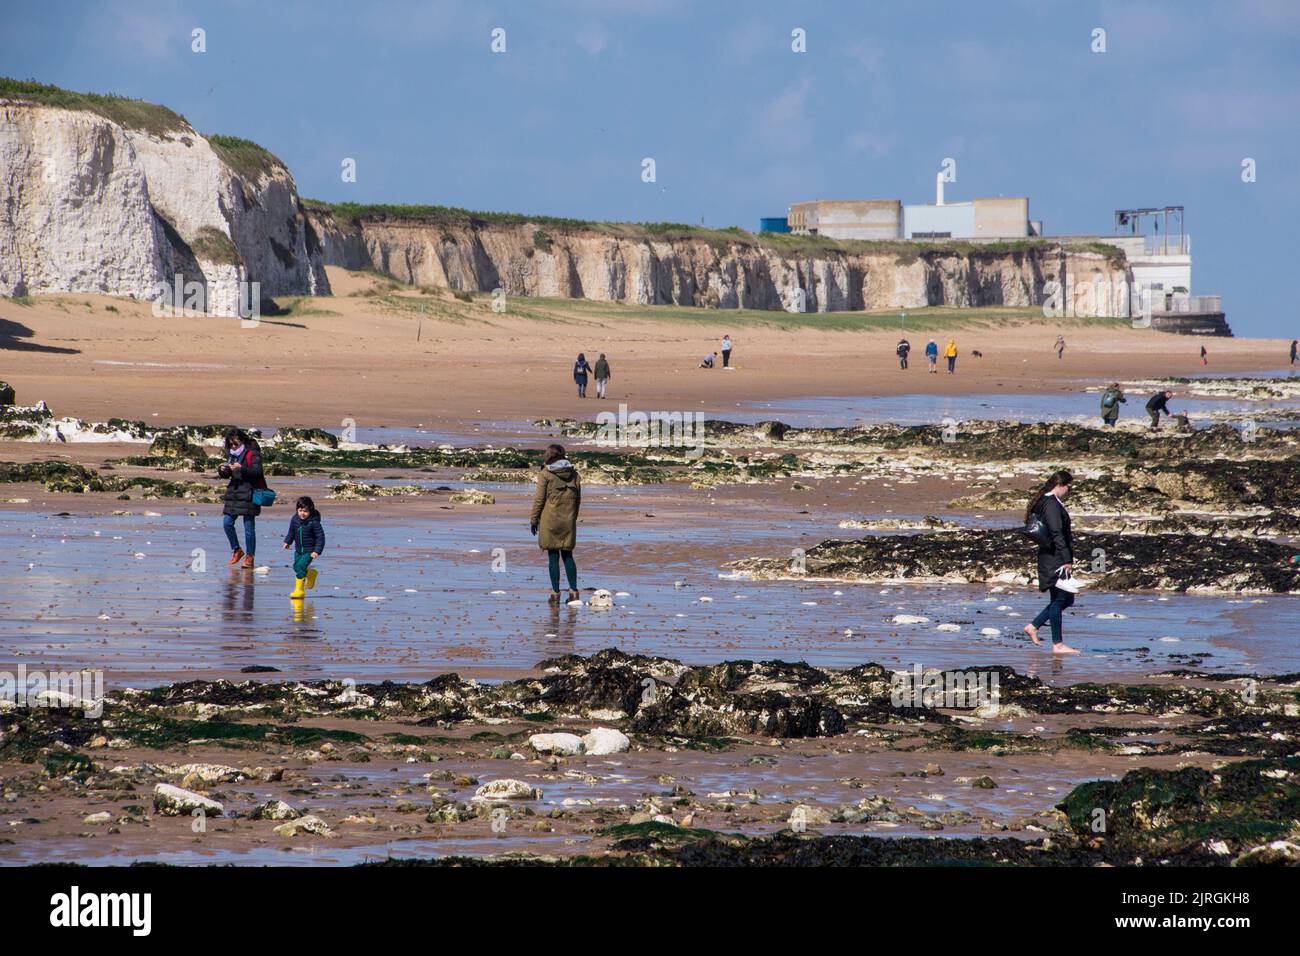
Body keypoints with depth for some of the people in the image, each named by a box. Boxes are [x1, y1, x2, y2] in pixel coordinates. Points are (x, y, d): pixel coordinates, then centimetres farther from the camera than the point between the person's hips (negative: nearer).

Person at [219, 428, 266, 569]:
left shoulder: (252, 453, -7)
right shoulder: (231, 454, 13)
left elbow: (257, 471, -18)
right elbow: (226, 474, 18)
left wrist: (241, 469, -30)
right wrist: (222, 470, -6)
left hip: (249, 493, -7)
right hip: (233, 491, 7)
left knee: (249, 525, -5)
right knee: (227, 522, 0)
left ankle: (250, 556, 2)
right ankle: (237, 550, 17)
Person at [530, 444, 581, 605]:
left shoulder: (545, 474, -6)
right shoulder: (573, 474, 6)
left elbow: (539, 499, -6)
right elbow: (578, 499, 10)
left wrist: (534, 519, 1)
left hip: (550, 520, -4)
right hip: (568, 520, 4)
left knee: (553, 556, 1)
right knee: (567, 555, 12)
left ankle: (555, 593, 1)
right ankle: (573, 590, 5)